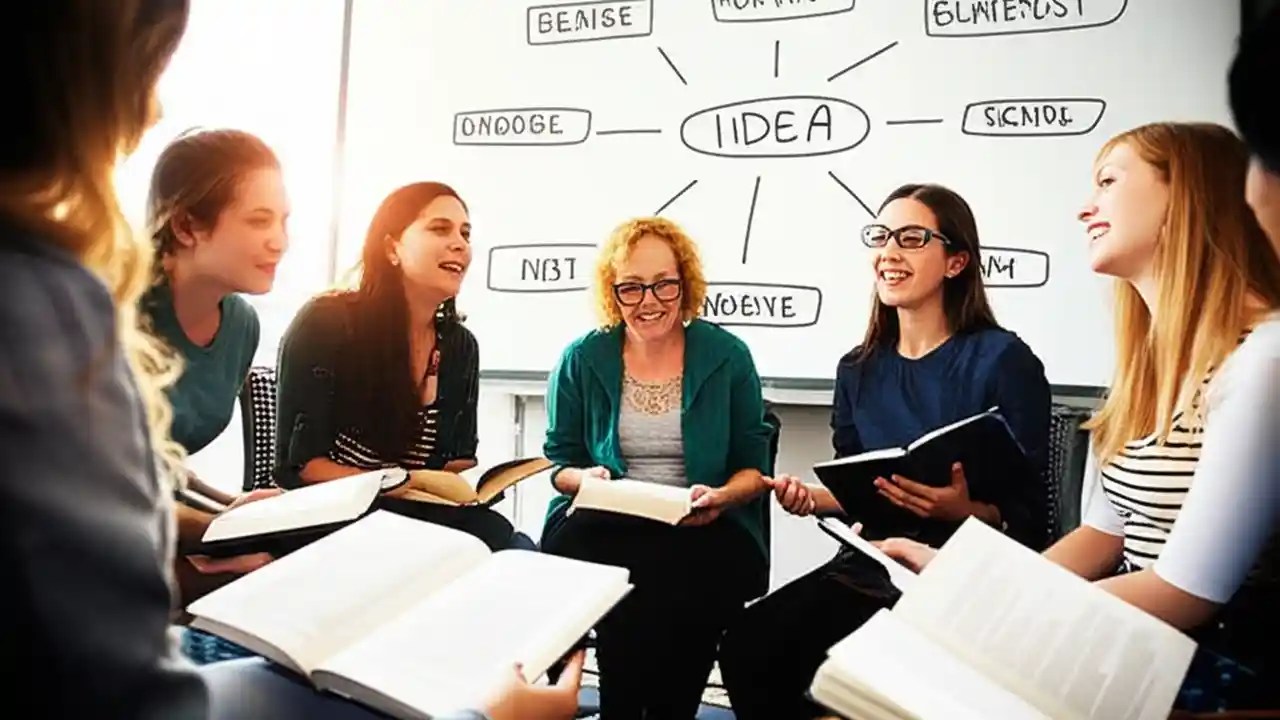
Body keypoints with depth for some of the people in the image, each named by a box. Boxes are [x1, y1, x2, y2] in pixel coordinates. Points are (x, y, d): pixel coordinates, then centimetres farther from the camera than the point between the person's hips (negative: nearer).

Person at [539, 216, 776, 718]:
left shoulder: (728, 356, 3)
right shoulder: (581, 360, 4)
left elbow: (753, 466, 6)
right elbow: (559, 460, 11)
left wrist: (722, 497, -16)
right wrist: (586, 478, -13)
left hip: (704, 529, 0)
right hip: (604, 522, 1)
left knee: (680, 586, -33)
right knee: (633, 581, -33)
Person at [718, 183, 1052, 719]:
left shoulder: (1002, 360, -9)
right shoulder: (859, 369, 9)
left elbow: (1028, 516, -9)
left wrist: (961, 510, -27)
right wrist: (810, 498, -5)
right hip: (872, 564, 5)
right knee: (746, 644, -16)